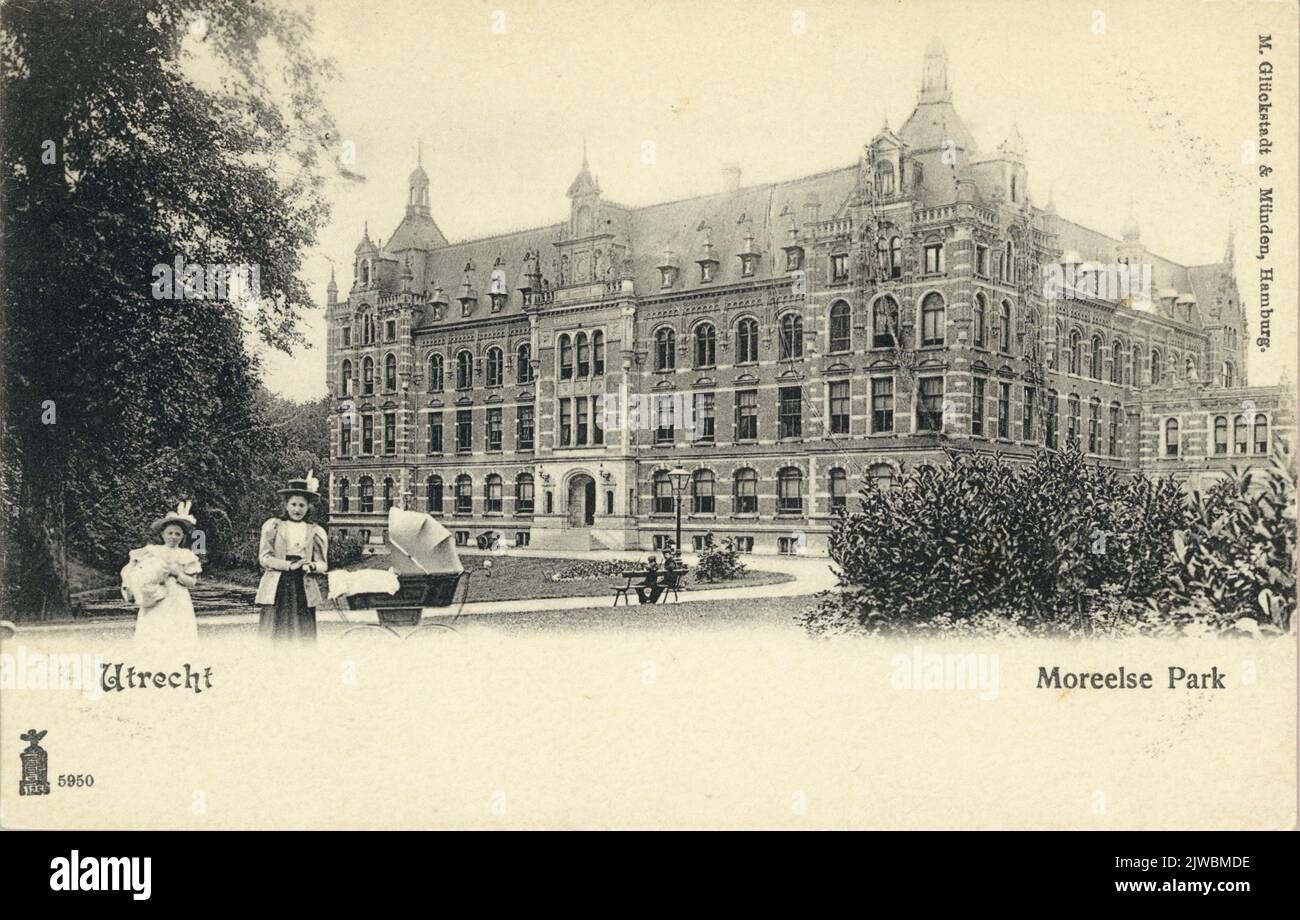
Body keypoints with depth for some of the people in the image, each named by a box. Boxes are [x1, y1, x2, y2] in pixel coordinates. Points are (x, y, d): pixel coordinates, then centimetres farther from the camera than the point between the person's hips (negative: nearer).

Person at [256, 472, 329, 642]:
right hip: (277, 590, -2)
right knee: (275, 634, -6)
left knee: (303, 636, -4)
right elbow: (264, 558, -1)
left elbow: (323, 564, 10)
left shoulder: (314, 531, 11)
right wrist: (290, 565, -14)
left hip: (303, 590, 2)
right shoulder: (273, 526, 6)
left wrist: (312, 566, -14)